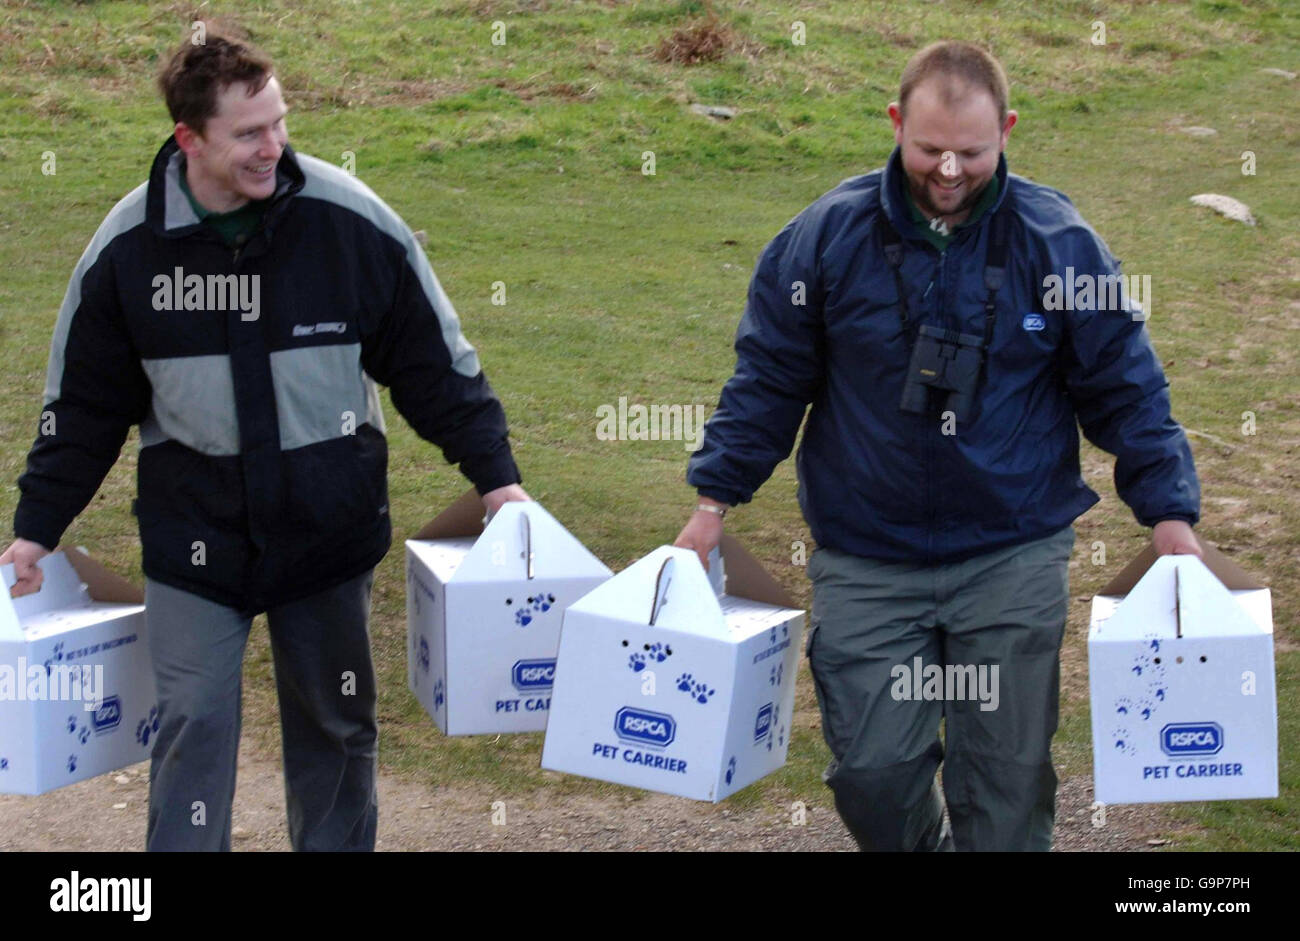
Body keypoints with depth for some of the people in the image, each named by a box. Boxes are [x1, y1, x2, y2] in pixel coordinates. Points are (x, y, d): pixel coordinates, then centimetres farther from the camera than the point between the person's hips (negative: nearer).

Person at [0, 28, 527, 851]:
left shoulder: (352, 221, -12)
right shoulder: (128, 245, -9)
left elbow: (436, 363, -2)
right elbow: (84, 403, 3)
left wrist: (494, 472, -5)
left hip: (329, 530, 0)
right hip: (195, 536, 0)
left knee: (338, 724, 13)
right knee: (194, 728, -1)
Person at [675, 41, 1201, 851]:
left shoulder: (1061, 243, -4)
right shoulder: (827, 236, -4)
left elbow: (1126, 392, 3)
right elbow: (767, 381, 5)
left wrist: (1170, 517, -2)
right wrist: (715, 501, 3)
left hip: (1015, 560, 0)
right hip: (864, 564, 1)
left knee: (1009, 774, 4)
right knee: (872, 770, 2)